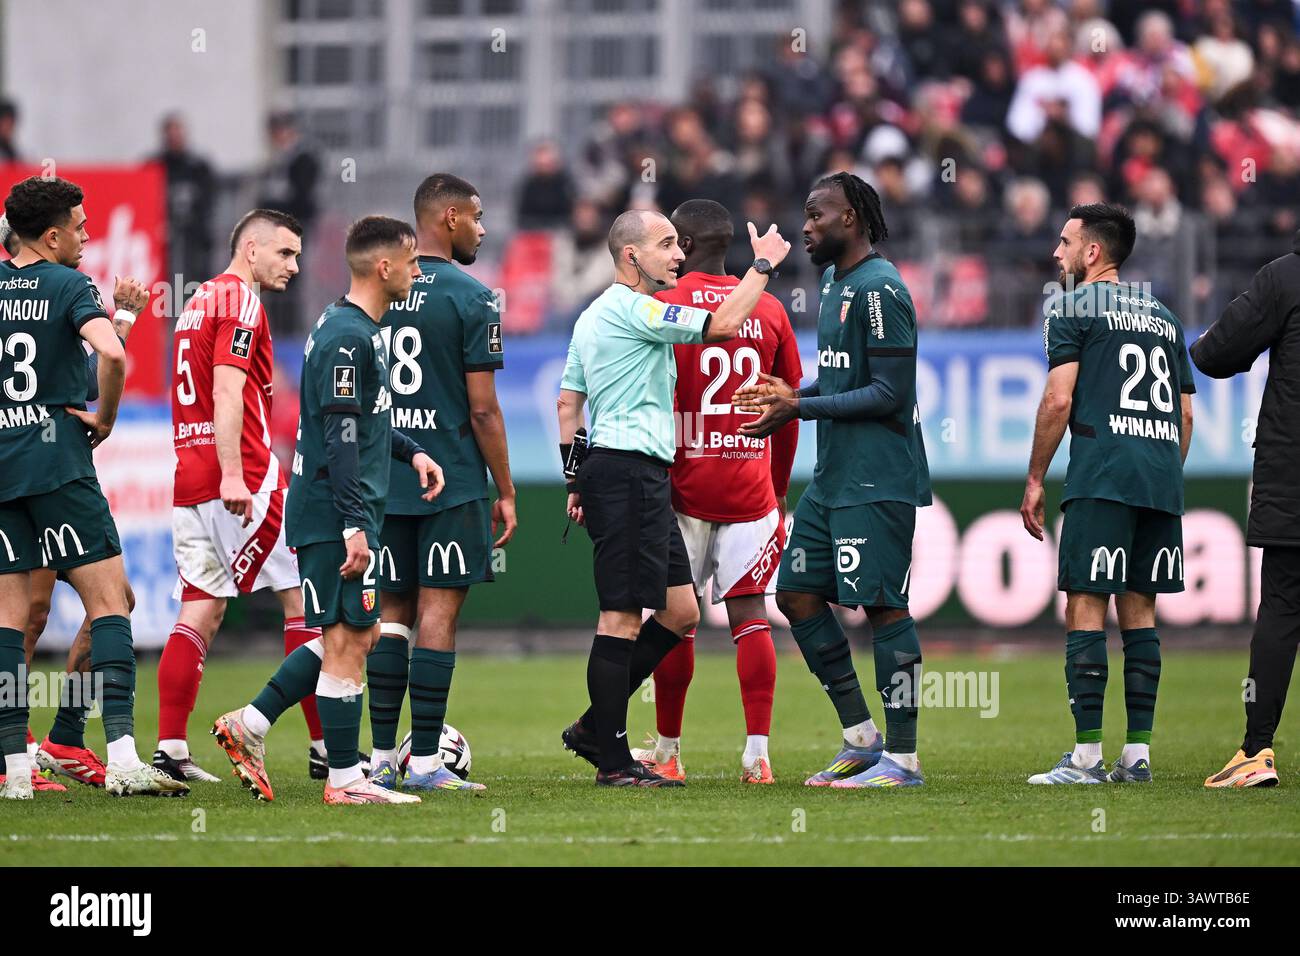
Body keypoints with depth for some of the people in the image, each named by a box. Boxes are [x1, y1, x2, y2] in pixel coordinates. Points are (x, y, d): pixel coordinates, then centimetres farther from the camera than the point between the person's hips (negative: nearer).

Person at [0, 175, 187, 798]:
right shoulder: (68, 285, -6)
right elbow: (111, 353, -22)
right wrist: (104, 418, -6)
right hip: (56, 460, -5)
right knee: (110, 599, -3)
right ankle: (121, 757, -14)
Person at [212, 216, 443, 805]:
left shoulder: (361, 330, 16)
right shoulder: (348, 337, -17)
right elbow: (340, 436, -21)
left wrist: (411, 452, 19)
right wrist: (354, 524, -24)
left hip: (339, 513, 10)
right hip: (335, 513, -10)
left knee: (356, 635, 15)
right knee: (347, 640, -6)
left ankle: (248, 725, 16)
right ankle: (345, 780, -1)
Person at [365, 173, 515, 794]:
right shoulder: (471, 298, -9)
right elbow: (482, 409, -11)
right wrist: (506, 491, -3)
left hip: (385, 480, 5)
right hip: (453, 481, -5)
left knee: (392, 613, 11)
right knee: (438, 611, -4)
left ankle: (383, 757, 10)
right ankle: (425, 762, -6)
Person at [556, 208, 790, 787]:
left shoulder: (595, 316, 19)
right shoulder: (633, 309, -12)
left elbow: (567, 402, 21)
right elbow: (722, 325, -17)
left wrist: (576, 482, 22)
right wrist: (763, 265, -4)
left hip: (640, 479, 11)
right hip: (630, 473, -11)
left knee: (680, 612, 12)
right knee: (622, 616, -7)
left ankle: (595, 727, 15)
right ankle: (613, 761, -4)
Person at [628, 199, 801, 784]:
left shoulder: (661, 309, -6)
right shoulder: (768, 311, 6)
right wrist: (779, 491, 22)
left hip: (685, 487, -3)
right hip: (751, 488, 3)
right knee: (750, 615, 1)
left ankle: (667, 753, 14)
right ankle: (757, 753, -7)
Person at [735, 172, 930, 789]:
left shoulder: (879, 289, -15)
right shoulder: (834, 282, 16)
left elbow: (890, 395, -19)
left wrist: (801, 408, -17)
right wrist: (792, 396, 10)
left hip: (877, 479, -10)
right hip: (834, 477, 10)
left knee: (882, 606, -7)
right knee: (798, 596, 9)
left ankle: (902, 758, -3)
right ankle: (861, 738, 16)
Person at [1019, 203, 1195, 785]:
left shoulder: (1074, 308, 1)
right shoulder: (1163, 317, 21)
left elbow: (1059, 400, -7)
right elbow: (1185, 414, 19)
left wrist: (1035, 480, -1)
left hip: (1101, 476, -6)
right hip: (1161, 476, 6)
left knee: (1086, 606, -5)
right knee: (1138, 609, 9)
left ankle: (1087, 755, -10)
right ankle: (1138, 754, 6)